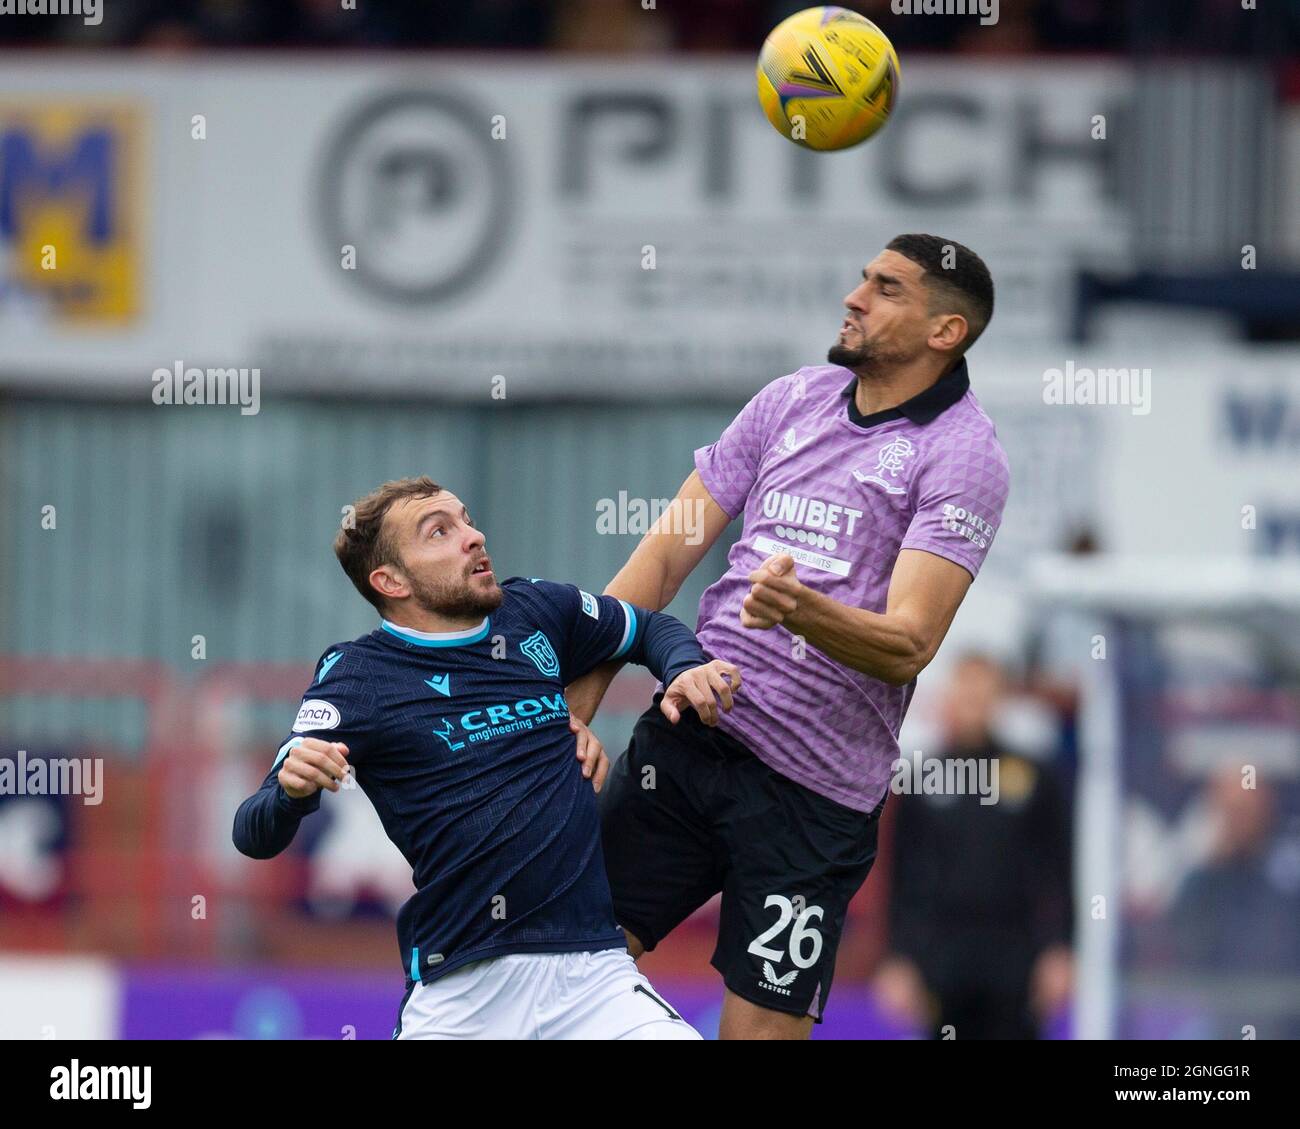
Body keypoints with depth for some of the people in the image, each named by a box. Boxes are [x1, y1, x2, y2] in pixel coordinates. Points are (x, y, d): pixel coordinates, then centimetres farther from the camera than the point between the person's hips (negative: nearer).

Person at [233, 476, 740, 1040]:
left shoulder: (535, 611, 11)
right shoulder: (357, 675, -1)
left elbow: (651, 628, 32)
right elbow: (255, 835, -6)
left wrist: (685, 670, 9)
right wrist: (292, 790, -29)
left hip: (594, 969, 2)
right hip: (460, 988, -2)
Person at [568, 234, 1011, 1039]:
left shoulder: (965, 454, -7)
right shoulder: (792, 400, 11)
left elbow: (909, 644, -17)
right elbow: (665, 553, 10)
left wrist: (800, 609, -37)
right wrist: (576, 708, 0)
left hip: (814, 786, -5)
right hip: (687, 733, 5)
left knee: (759, 1030, -6)